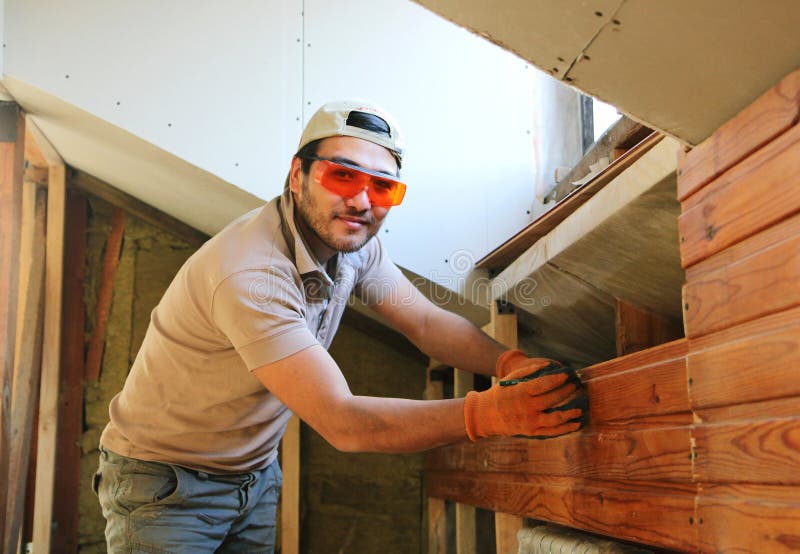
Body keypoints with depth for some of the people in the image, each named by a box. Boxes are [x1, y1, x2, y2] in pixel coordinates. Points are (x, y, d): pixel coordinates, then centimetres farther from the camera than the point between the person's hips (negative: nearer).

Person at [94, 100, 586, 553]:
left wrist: (510, 363, -23)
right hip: (165, 484, -7)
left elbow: (428, 322, -4)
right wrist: (489, 413, -39)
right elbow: (341, 422, -35)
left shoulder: (354, 242, -8)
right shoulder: (249, 274, -34)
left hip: (254, 476, 7)